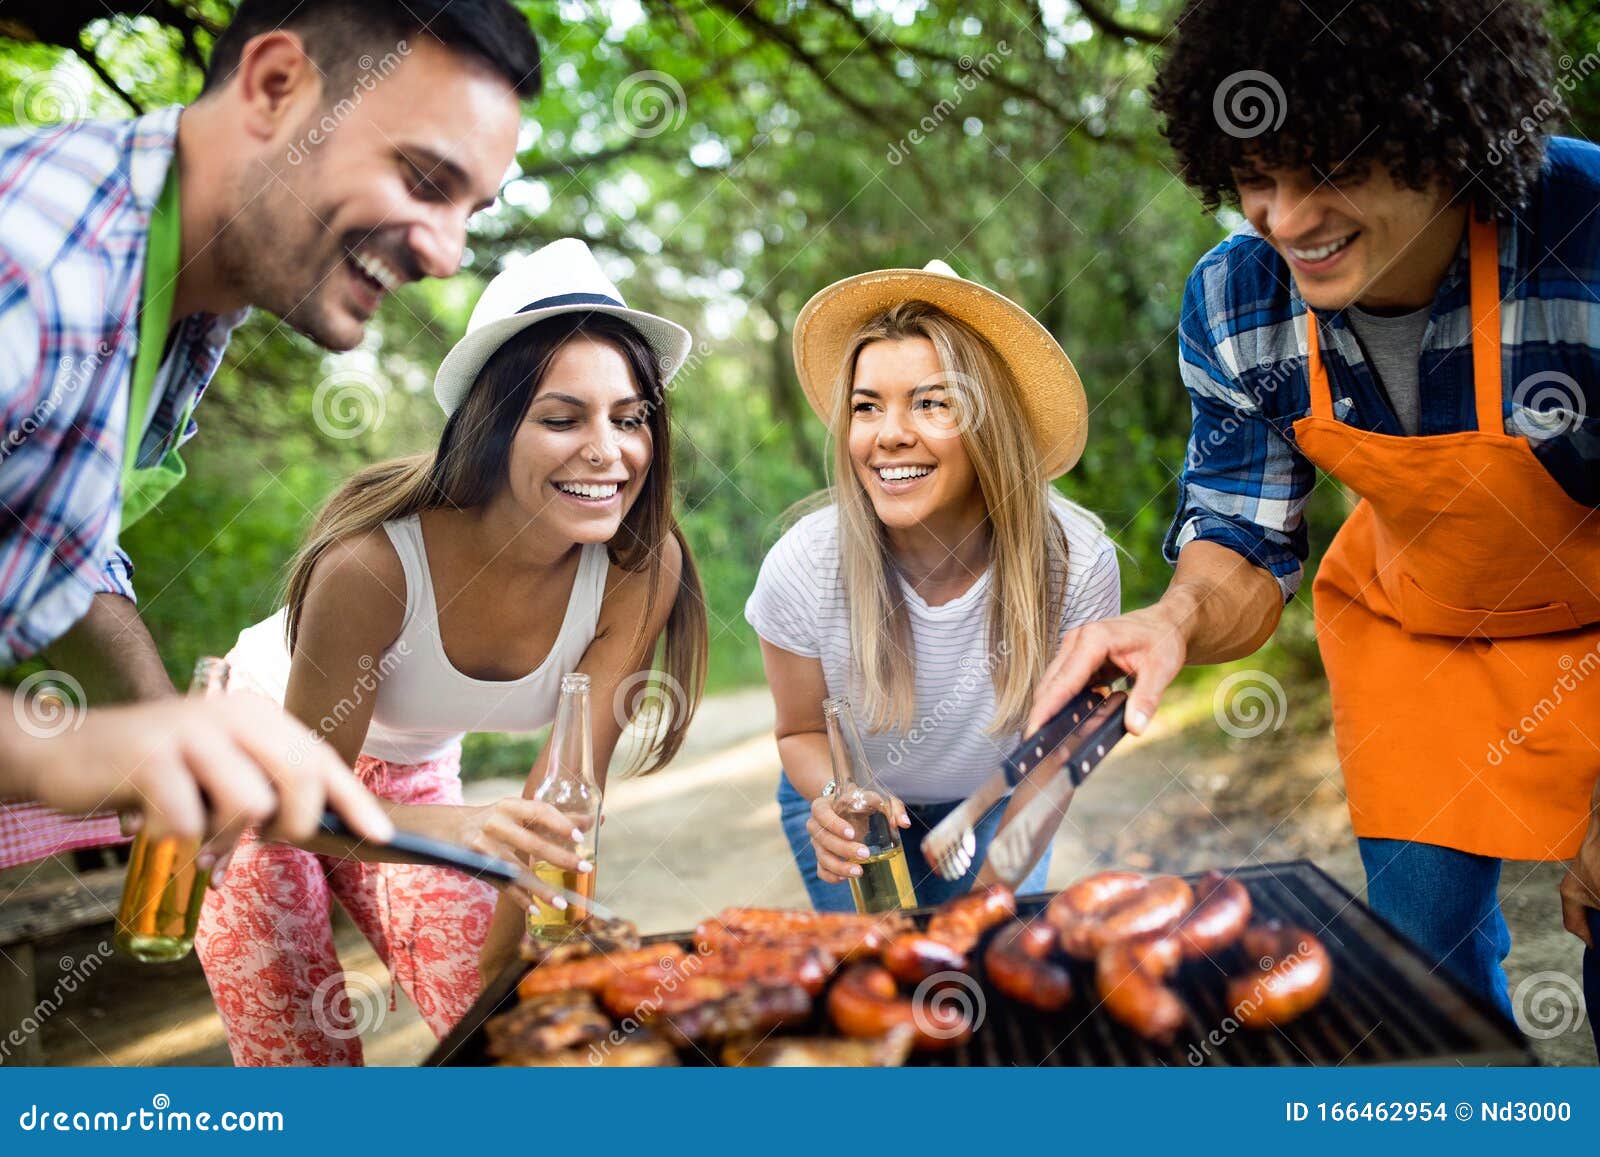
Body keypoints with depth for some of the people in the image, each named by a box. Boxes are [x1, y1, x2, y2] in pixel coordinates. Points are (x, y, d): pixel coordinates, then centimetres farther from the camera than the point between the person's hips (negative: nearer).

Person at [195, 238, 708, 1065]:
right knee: (302, 1055, -1)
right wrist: (457, 829, -49)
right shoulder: (371, 562, -38)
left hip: (412, 775, 3)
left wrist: (501, 963, -28)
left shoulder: (641, 567, -28)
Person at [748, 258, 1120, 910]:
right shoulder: (801, 568, -30)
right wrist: (837, 801, -32)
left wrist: (993, 889, -16)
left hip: (996, 806, 1)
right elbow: (801, 731, -11)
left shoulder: (1077, 563, -29)